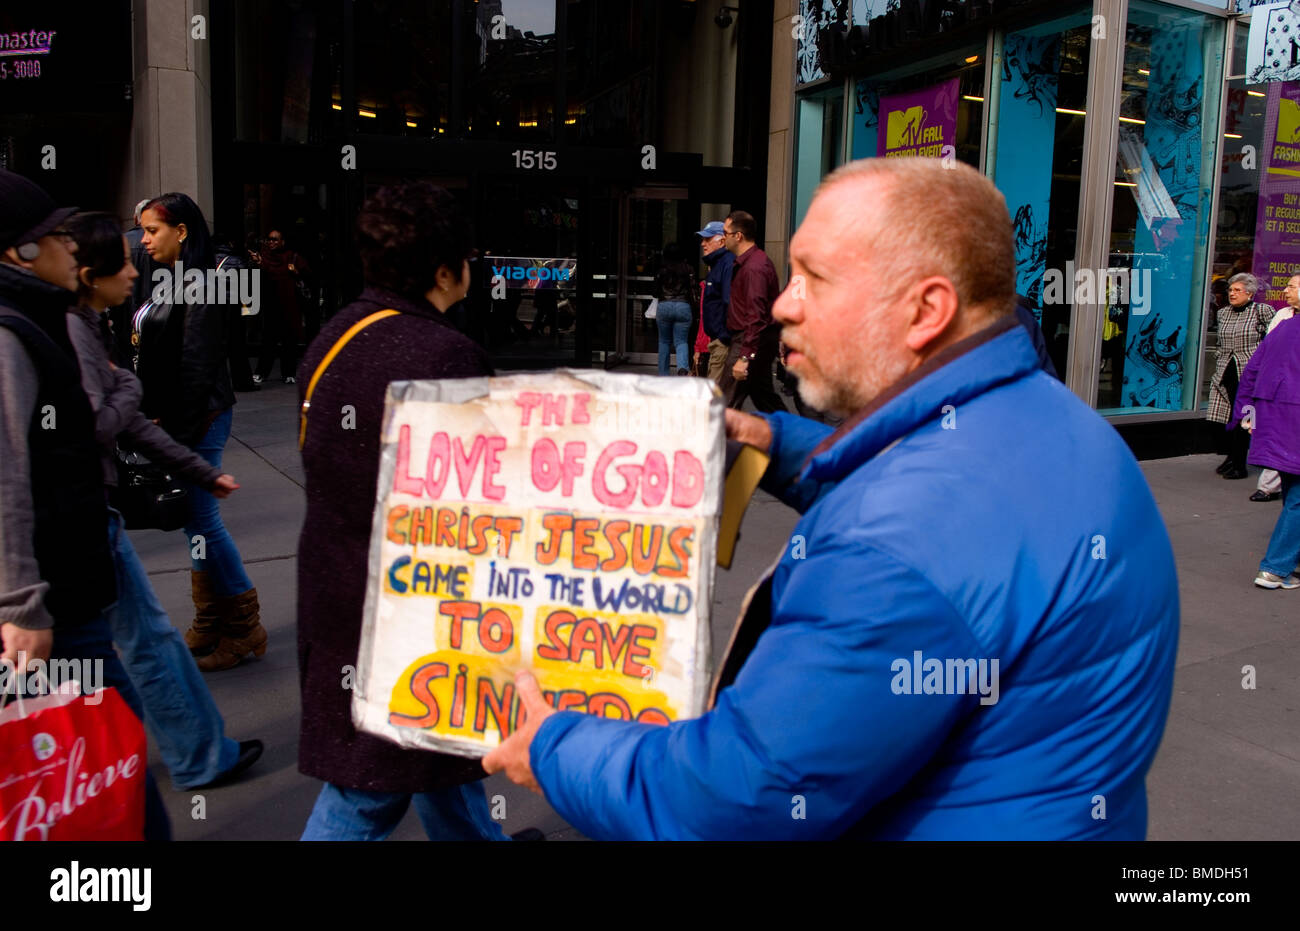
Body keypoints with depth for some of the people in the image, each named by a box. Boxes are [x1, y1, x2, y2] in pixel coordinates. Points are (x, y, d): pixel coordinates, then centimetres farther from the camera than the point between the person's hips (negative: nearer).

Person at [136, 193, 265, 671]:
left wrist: (180, 431, -20)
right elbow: (155, 357, 16)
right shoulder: (168, 282, 15)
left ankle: (243, 628, 8)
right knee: (193, 519, 13)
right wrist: (155, 418, 14)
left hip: (197, 420, -9)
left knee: (201, 520, -4)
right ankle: (210, 626, 24)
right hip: (171, 419, 9)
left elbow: (197, 365, -19)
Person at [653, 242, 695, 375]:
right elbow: (692, 291, -2)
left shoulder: (661, 271, -1)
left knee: (664, 342, 14)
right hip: (683, 307, 0)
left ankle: (664, 374, 17)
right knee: (681, 341, 4)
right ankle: (683, 367, -24)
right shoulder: (688, 270, -1)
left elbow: (656, 293, 4)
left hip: (664, 306, 0)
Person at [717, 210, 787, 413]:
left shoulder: (753, 267, -19)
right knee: (764, 396, 18)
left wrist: (745, 357, -29)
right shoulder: (752, 260, 14)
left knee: (727, 403, -9)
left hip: (750, 340, -11)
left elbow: (756, 316, -26)